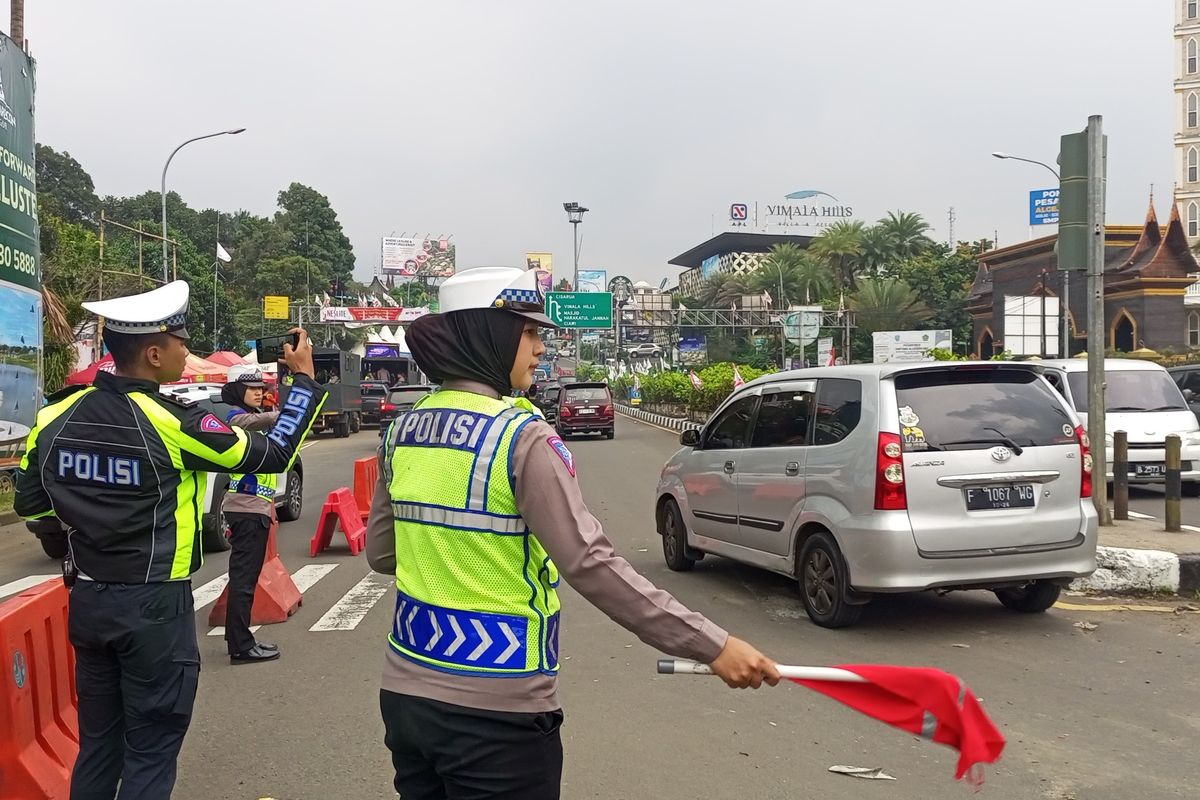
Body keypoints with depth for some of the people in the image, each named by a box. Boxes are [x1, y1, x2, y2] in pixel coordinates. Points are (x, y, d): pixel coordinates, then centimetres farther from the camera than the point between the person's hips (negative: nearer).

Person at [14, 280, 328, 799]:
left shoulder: (57, 416, -1)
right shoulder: (171, 423, -18)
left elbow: (29, 502, 11)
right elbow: (273, 454, -9)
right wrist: (303, 379, 1)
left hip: (88, 600, 6)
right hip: (153, 606, -6)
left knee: (97, 746, 19)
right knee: (149, 755, 6)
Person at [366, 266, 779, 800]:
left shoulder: (401, 432, 3)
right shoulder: (522, 438, -17)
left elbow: (380, 555, 11)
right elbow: (591, 564, -24)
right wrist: (712, 646, -22)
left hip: (408, 693, 6)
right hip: (495, 713, -6)